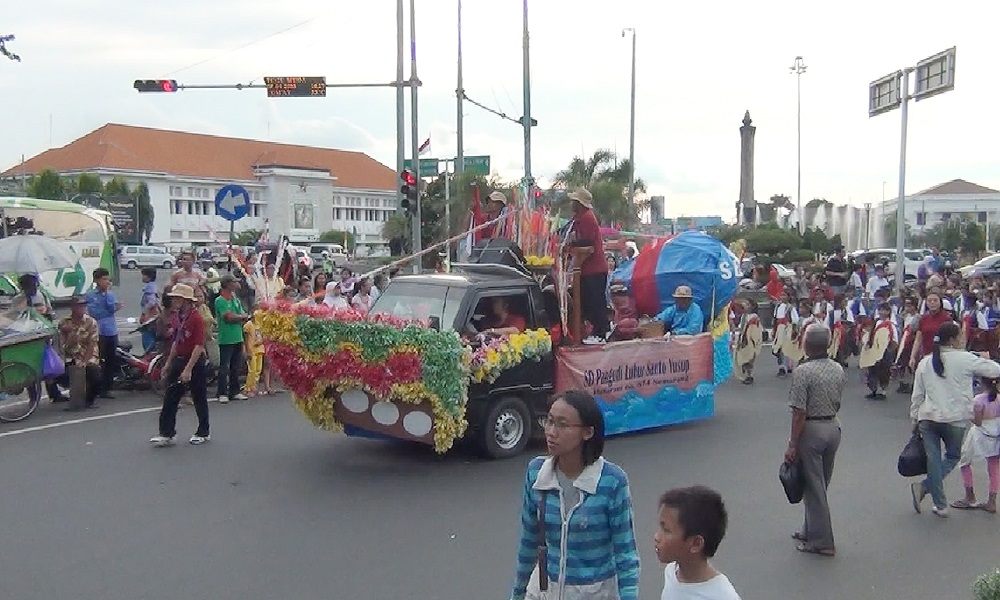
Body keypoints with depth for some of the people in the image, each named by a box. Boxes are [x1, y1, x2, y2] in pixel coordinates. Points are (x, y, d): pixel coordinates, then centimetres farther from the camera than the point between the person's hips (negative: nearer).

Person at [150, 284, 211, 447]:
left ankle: (204, 433, 18)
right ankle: (167, 433, 7)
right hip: (179, 360, 8)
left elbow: (199, 346, -21)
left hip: (195, 363, -8)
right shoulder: (179, 317, 10)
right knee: (170, 398, 4)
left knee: (199, 399, 5)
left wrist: (188, 369, -23)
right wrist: (168, 363, 18)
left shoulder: (196, 318, -16)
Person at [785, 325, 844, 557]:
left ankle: (821, 541, 9)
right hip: (833, 427, 7)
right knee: (821, 483, 18)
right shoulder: (839, 369, 2)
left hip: (812, 429, -7)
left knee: (813, 486, 3)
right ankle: (810, 530, 31)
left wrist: (792, 445, -14)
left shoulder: (802, 371, -19)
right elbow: (837, 404, 9)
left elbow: (799, 412, -19)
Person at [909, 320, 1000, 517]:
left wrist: (915, 419, 19)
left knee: (933, 459, 8)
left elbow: (917, 395, 11)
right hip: (955, 419, -4)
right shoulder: (965, 359, -7)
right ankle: (924, 486, -4)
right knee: (953, 456, 14)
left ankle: (940, 505, 10)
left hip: (928, 418, 4)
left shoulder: (925, 363, 7)